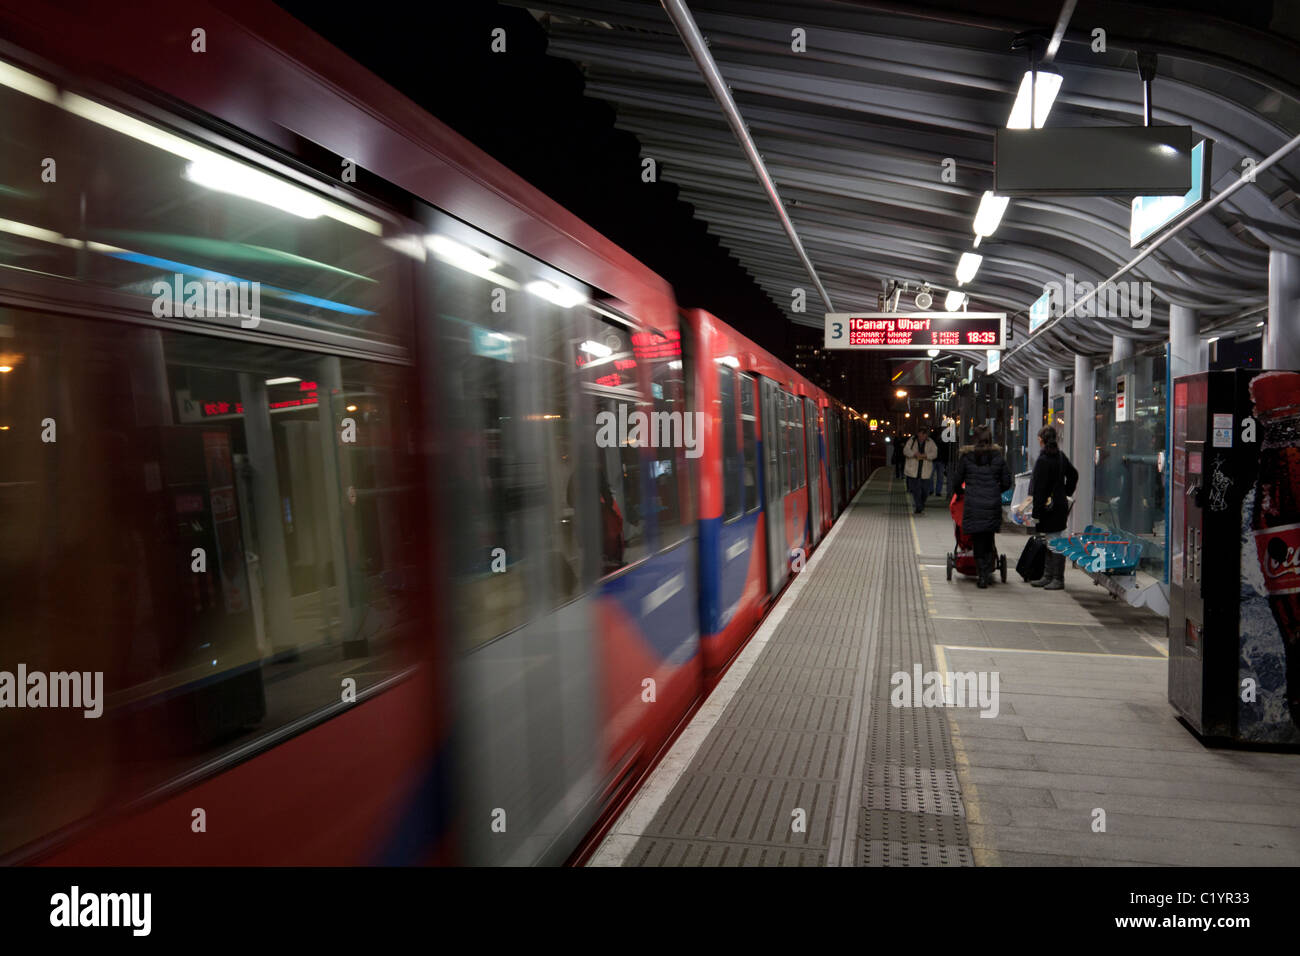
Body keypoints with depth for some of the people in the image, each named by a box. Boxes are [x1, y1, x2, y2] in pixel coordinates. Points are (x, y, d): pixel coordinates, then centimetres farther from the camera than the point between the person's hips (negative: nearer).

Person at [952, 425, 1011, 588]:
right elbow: (1007, 482, 7)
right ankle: (988, 572, 13)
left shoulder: (967, 456, -2)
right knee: (988, 540, 16)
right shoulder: (998, 457, 2)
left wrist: (958, 491, 25)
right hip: (993, 505, 2)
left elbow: (957, 480, 4)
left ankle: (982, 575, 5)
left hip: (973, 504, -1)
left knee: (978, 541, 6)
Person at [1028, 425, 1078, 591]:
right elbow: (1073, 475, 21)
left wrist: (1035, 512, -16)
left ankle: (1058, 579, 2)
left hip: (1049, 507, -9)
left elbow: (1039, 488, -18)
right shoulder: (1060, 456, 9)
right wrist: (1067, 493, 25)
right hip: (1060, 503, 9)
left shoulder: (1043, 460, -17)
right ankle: (1048, 576, 20)